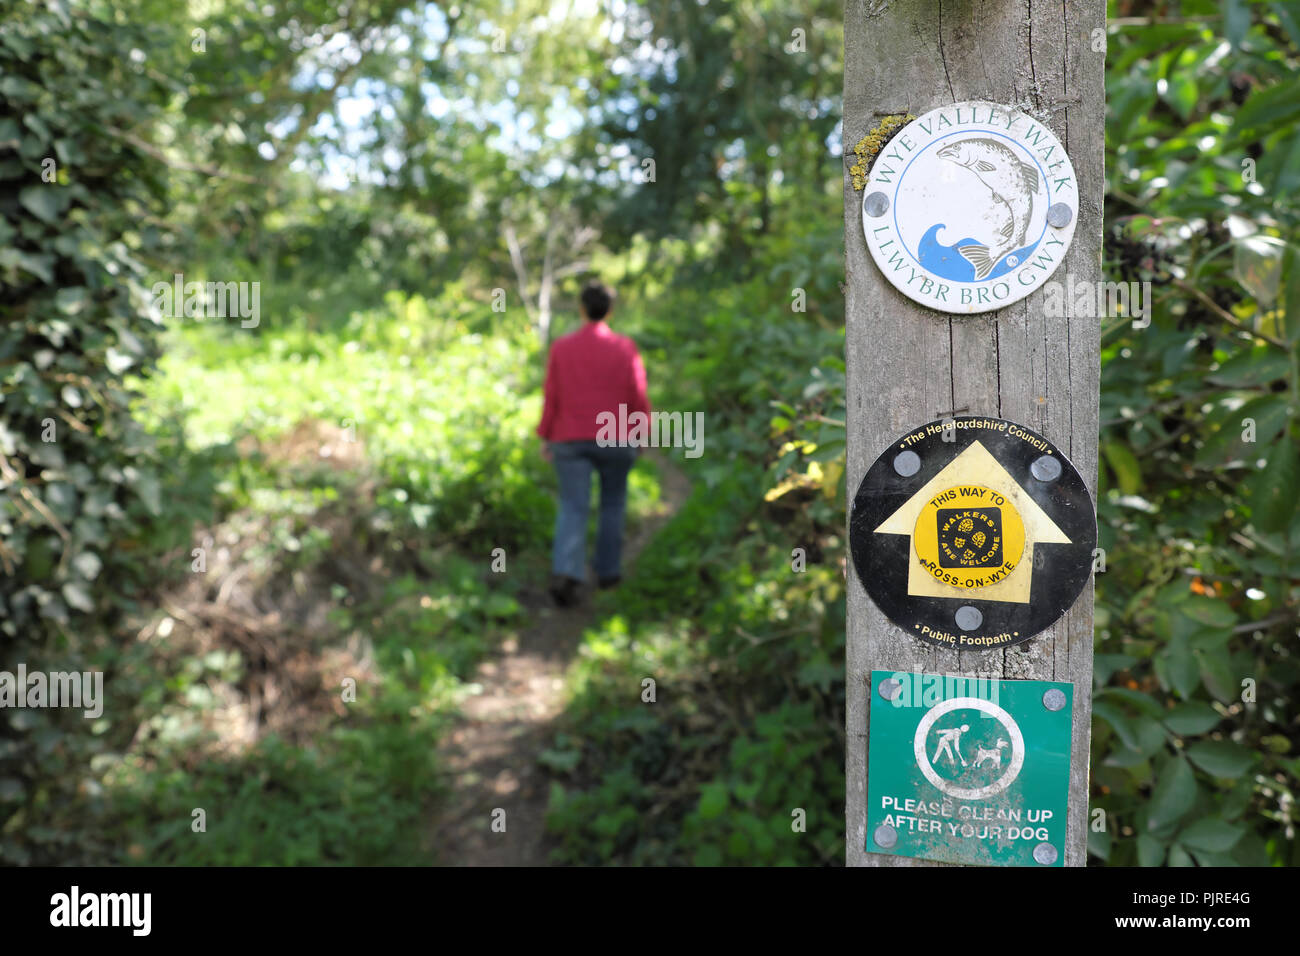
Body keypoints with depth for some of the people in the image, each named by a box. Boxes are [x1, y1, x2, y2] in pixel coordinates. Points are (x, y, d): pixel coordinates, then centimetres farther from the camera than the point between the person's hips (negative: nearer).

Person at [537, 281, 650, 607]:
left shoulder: (561, 347, -2)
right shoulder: (625, 348, -5)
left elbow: (551, 397, -3)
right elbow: (637, 397, -5)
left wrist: (545, 437, 6)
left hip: (570, 441, 0)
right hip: (615, 440, 0)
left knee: (573, 509, -1)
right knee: (613, 502, 18)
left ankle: (564, 574, -20)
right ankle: (608, 570, 24)